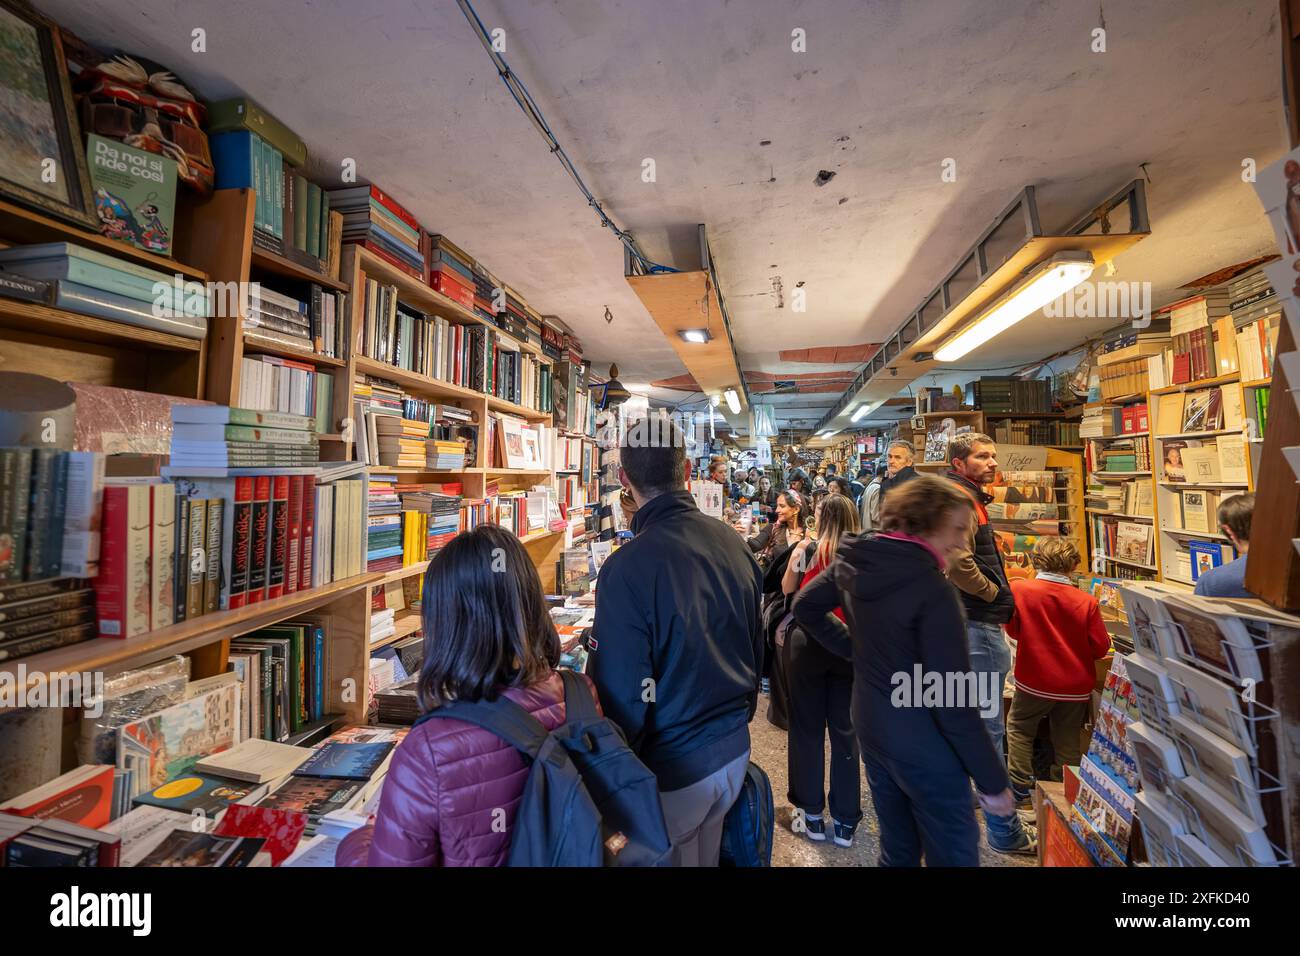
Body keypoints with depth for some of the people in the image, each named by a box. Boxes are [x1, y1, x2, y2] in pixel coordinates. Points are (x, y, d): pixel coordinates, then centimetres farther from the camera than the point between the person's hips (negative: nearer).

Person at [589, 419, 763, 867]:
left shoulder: (628, 567, -28)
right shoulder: (732, 541, -7)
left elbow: (622, 694, -22)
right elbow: (756, 645, 5)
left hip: (674, 767, -6)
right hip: (736, 747, 6)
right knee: (706, 854, 28)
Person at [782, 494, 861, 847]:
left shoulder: (806, 549, -5)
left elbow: (786, 589, 9)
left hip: (808, 643, -1)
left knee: (807, 728, 12)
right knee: (844, 730, 13)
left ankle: (812, 814, 24)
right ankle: (845, 821, 24)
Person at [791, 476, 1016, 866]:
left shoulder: (854, 561, -4)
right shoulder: (931, 588, -24)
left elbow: (805, 606, 9)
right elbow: (952, 698, -21)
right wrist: (992, 780, -10)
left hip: (870, 724, 7)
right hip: (922, 744, -7)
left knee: (897, 847, 24)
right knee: (953, 853, 13)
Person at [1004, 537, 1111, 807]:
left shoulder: (1018, 589, -17)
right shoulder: (1087, 602, -13)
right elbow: (1100, 648, -5)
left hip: (1034, 681, -2)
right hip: (1075, 686, 2)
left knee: (1018, 727, 18)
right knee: (1067, 740, 17)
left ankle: (1020, 787, 19)